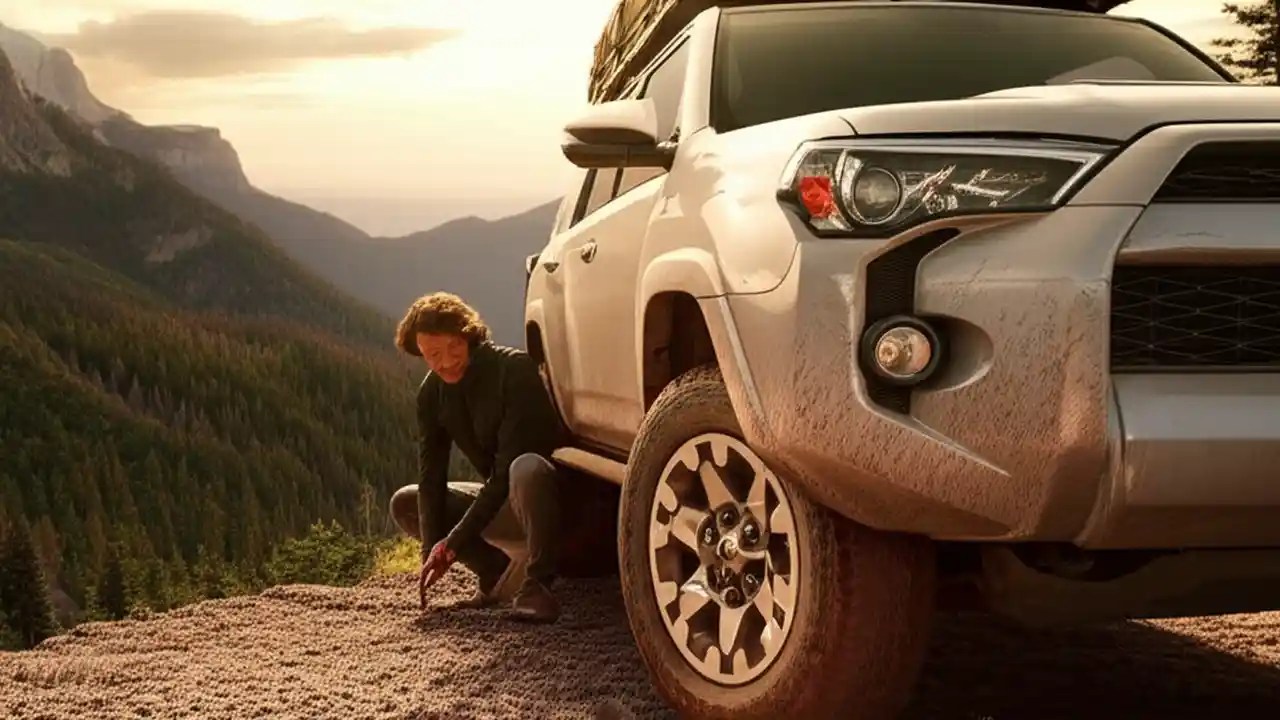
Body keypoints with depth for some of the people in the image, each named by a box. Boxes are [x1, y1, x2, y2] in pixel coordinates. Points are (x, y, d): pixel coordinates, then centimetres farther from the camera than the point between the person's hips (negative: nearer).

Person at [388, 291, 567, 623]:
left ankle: (537, 582, -24)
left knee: (527, 468, -40)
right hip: (500, 500, 7)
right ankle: (497, 571, 6)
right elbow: (430, 477, -6)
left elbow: (507, 466, -28)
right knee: (404, 504, 2)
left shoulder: (514, 368, -24)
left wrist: (454, 543, -28)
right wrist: (431, 551, -20)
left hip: (547, 493, -7)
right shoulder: (432, 393, -3)